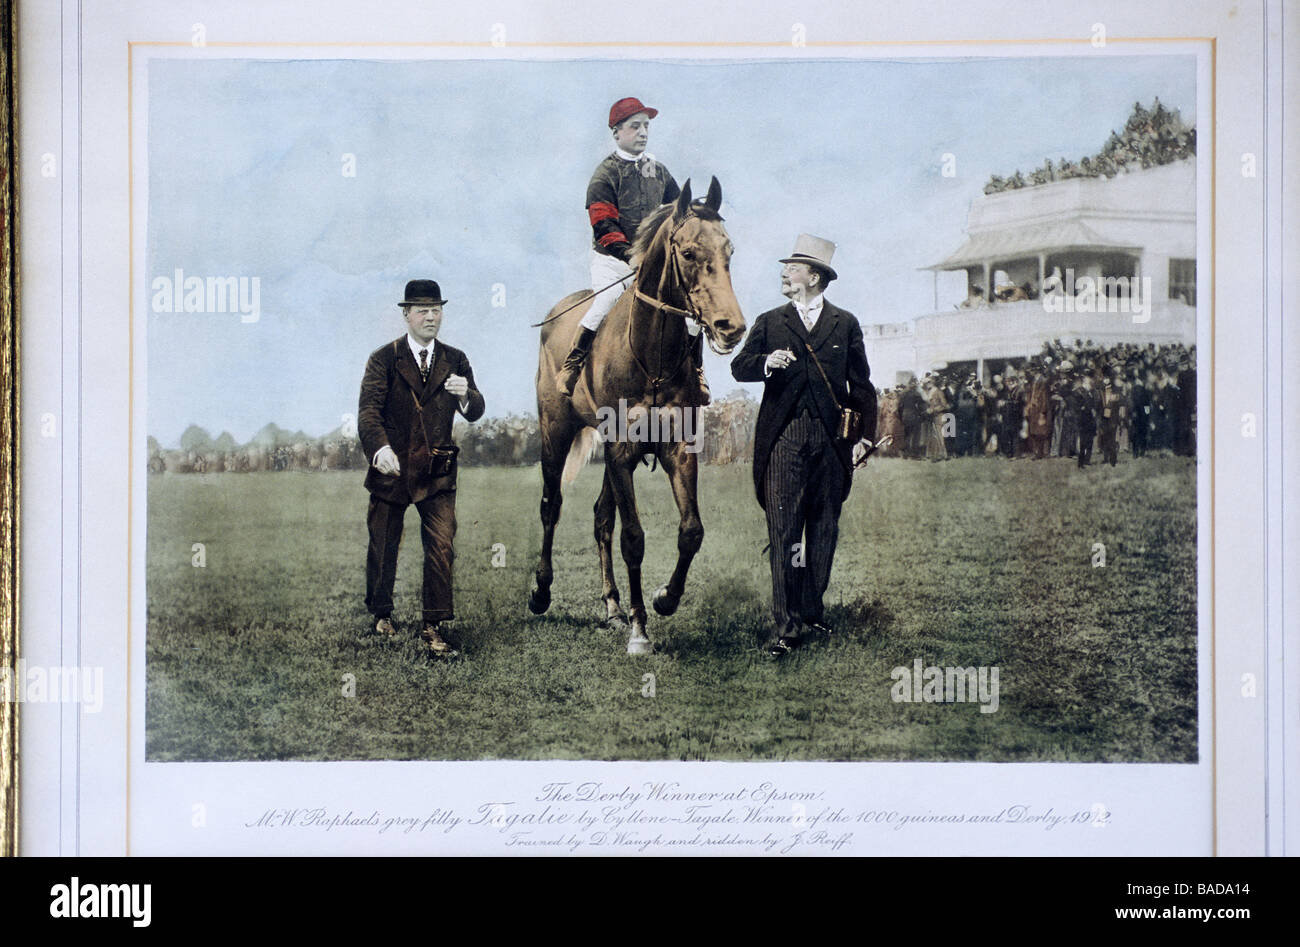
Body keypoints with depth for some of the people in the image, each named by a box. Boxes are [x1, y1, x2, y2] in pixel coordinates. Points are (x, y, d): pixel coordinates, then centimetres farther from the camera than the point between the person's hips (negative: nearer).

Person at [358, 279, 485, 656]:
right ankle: (381, 613, 33)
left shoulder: (455, 360, 7)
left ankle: (434, 625, -1)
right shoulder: (383, 359, -2)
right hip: (392, 467, -1)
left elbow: (475, 413, 1)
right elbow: (369, 410, -14)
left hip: (437, 471, 1)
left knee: (441, 547, -7)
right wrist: (380, 447, -33)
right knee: (383, 546, 12)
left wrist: (465, 394, -24)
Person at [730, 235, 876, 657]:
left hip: (831, 437, 1)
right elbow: (739, 366, 3)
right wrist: (765, 363, -18)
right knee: (784, 531, -7)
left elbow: (861, 384, 10)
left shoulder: (845, 324, 11)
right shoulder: (770, 322, 12)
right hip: (783, 436, -1)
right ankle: (785, 625, -8)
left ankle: (811, 610, 22)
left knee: (824, 530, 9)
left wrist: (865, 434, 2)